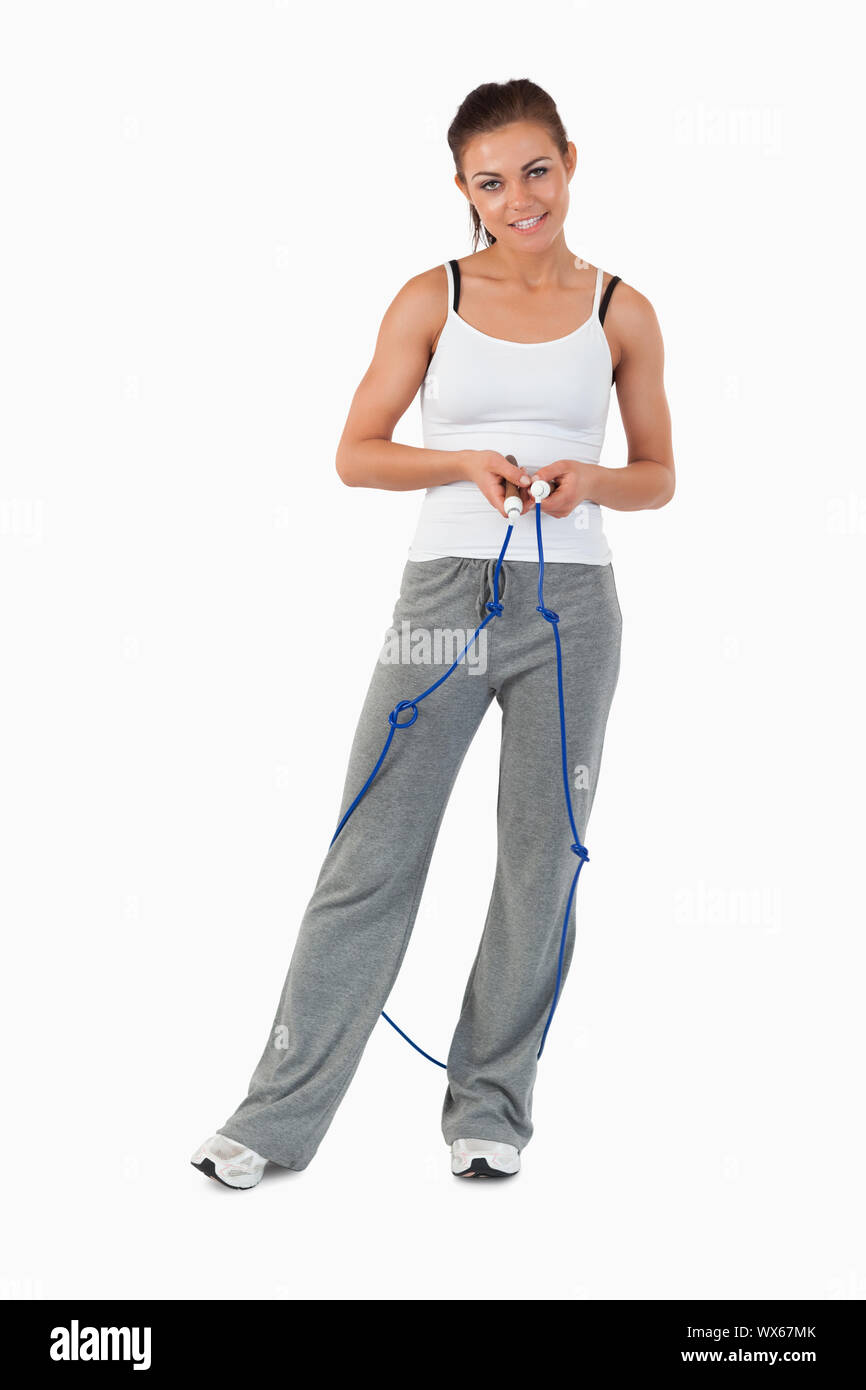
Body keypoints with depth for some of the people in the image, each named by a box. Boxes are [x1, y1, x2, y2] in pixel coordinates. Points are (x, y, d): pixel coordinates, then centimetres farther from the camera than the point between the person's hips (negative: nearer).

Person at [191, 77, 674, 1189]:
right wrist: (466, 462, -13)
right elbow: (355, 454, 4)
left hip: (571, 605, 2)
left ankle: (490, 1104, 23)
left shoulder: (621, 313, 6)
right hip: (446, 592, -1)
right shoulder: (431, 300, 3)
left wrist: (590, 479, -10)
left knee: (540, 861, 7)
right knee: (372, 856, 0)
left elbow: (658, 475, 11)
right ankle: (279, 1116, 9)